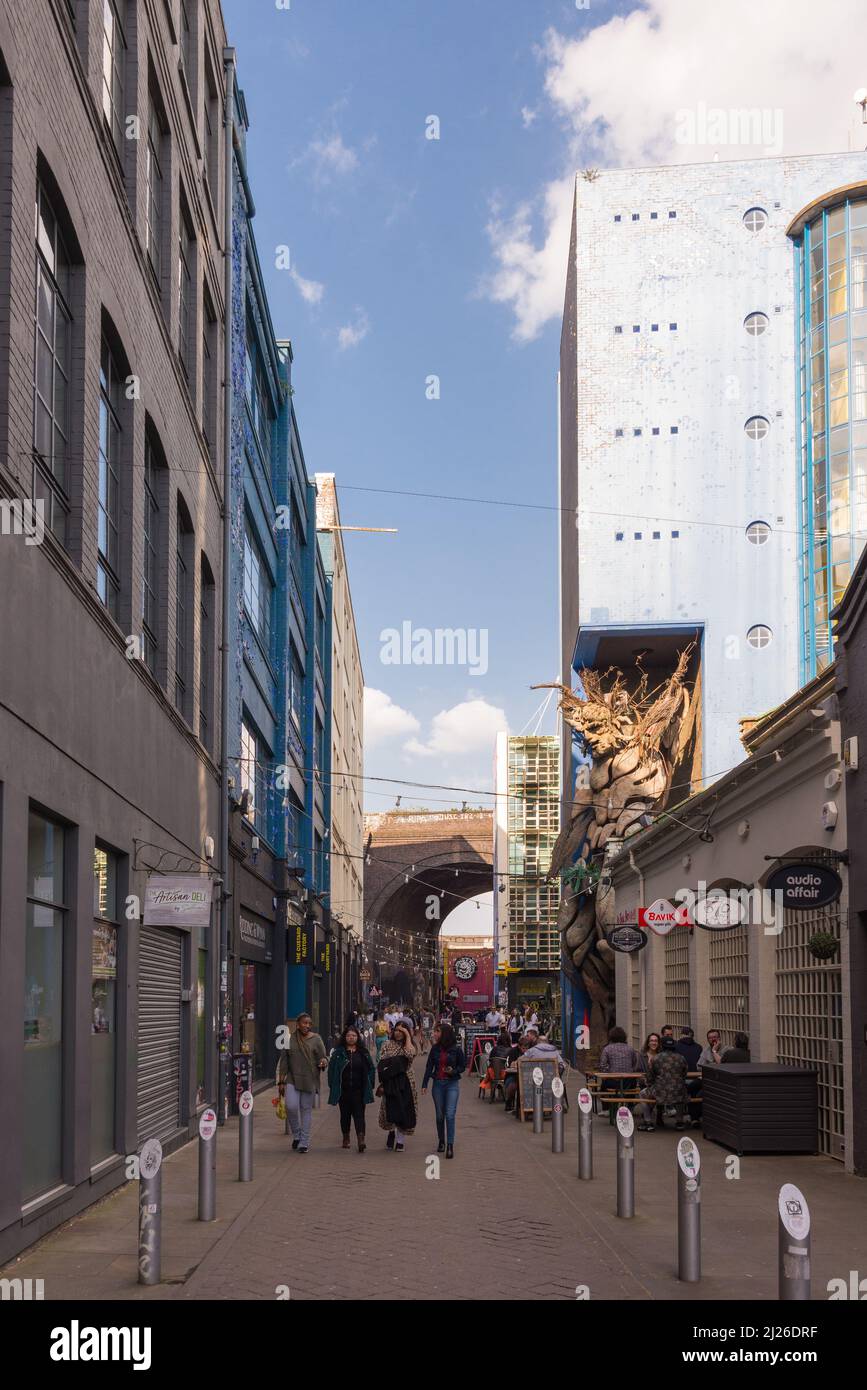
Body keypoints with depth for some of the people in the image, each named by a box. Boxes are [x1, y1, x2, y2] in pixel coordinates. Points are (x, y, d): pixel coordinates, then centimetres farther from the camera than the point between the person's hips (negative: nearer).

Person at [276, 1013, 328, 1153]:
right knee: (291, 1106, -15)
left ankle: (304, 1142, 10)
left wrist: (323, 1062, -22)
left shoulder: (316, 1039, 2)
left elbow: (322, 1058, 3)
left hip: (309, 1080, 0)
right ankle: (296, 1134, 9)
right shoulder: (289, 1039, 5)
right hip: (292, 1079, 0)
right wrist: (281, 1081, 6)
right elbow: (283, 1061, 9)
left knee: (306, 1109, 3)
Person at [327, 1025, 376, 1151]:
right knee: (345, 1114, 11)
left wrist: (369, 1086, 3)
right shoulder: (338, 1052, 3)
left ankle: (361, 1139, -19)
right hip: (343, 1090, 1)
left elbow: (371, 1069, 10)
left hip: (358, 1090, -1)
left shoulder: (363, 1053, 6)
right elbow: (331, 1069, 3)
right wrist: (332, 1086, -3)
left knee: (359, 1114, -9)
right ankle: (346, 1138, 24)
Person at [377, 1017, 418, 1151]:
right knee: (390, 1109, -1)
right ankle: (391, 1131, 28)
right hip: (390, 1082, 1)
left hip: (405, 1082, -1)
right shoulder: (388, 1045, 7)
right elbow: (382, 1064, 6)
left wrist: (408, 1036, -13)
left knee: (403, 1110, 0)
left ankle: (400, 1141, 11)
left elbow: (409, 1054, -21)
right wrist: (382, 1082, -1)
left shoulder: (409, 1045, 4)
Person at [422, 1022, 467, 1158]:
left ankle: (450, 1145, -10)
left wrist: (453, 1071, -17)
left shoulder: (456, 1050, -6)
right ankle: (441, 1141, 25)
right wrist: (424, 1085, 0)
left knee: (450, 1115, -11)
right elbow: (429, 1067, 5)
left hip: (452, 1084, -3)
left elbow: (463, 1066, 3)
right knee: (440, 1115, 9)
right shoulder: (435, 1049, 3)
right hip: (438, 1084, 3)